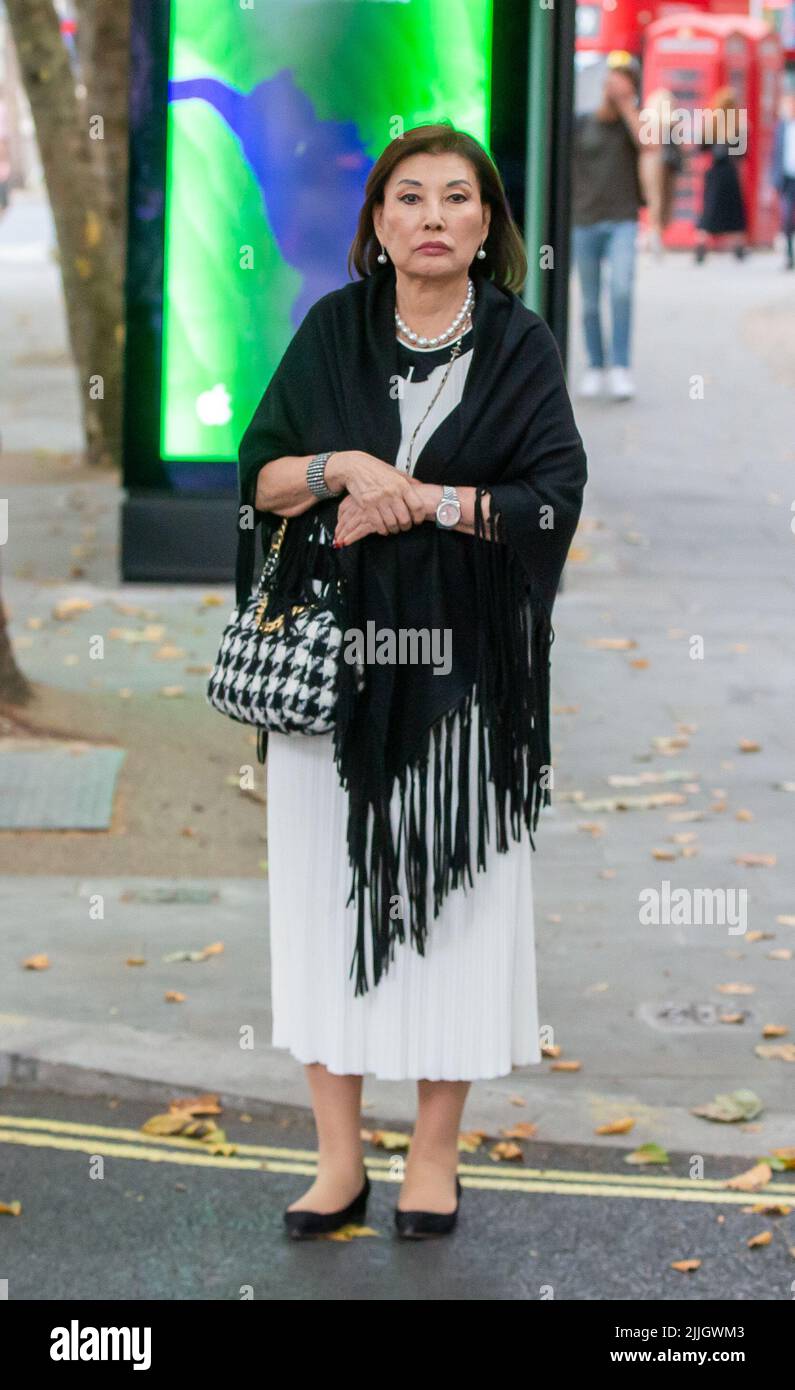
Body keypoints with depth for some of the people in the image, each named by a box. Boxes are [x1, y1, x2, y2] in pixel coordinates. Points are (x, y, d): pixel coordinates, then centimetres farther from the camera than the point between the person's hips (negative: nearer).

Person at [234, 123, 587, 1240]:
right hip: (332, 654, 1)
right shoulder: (333, 329, 6)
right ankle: (340, 1157, 11)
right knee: (330, 889, 2)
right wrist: (341, 465, -14)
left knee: (452, 892, 1)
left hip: (462, 665, -1)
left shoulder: (521, 345, 2)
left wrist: (422, 499, -14)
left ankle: (435, 1152, 13)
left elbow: (555, 498, -6)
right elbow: (259, 474, 4)